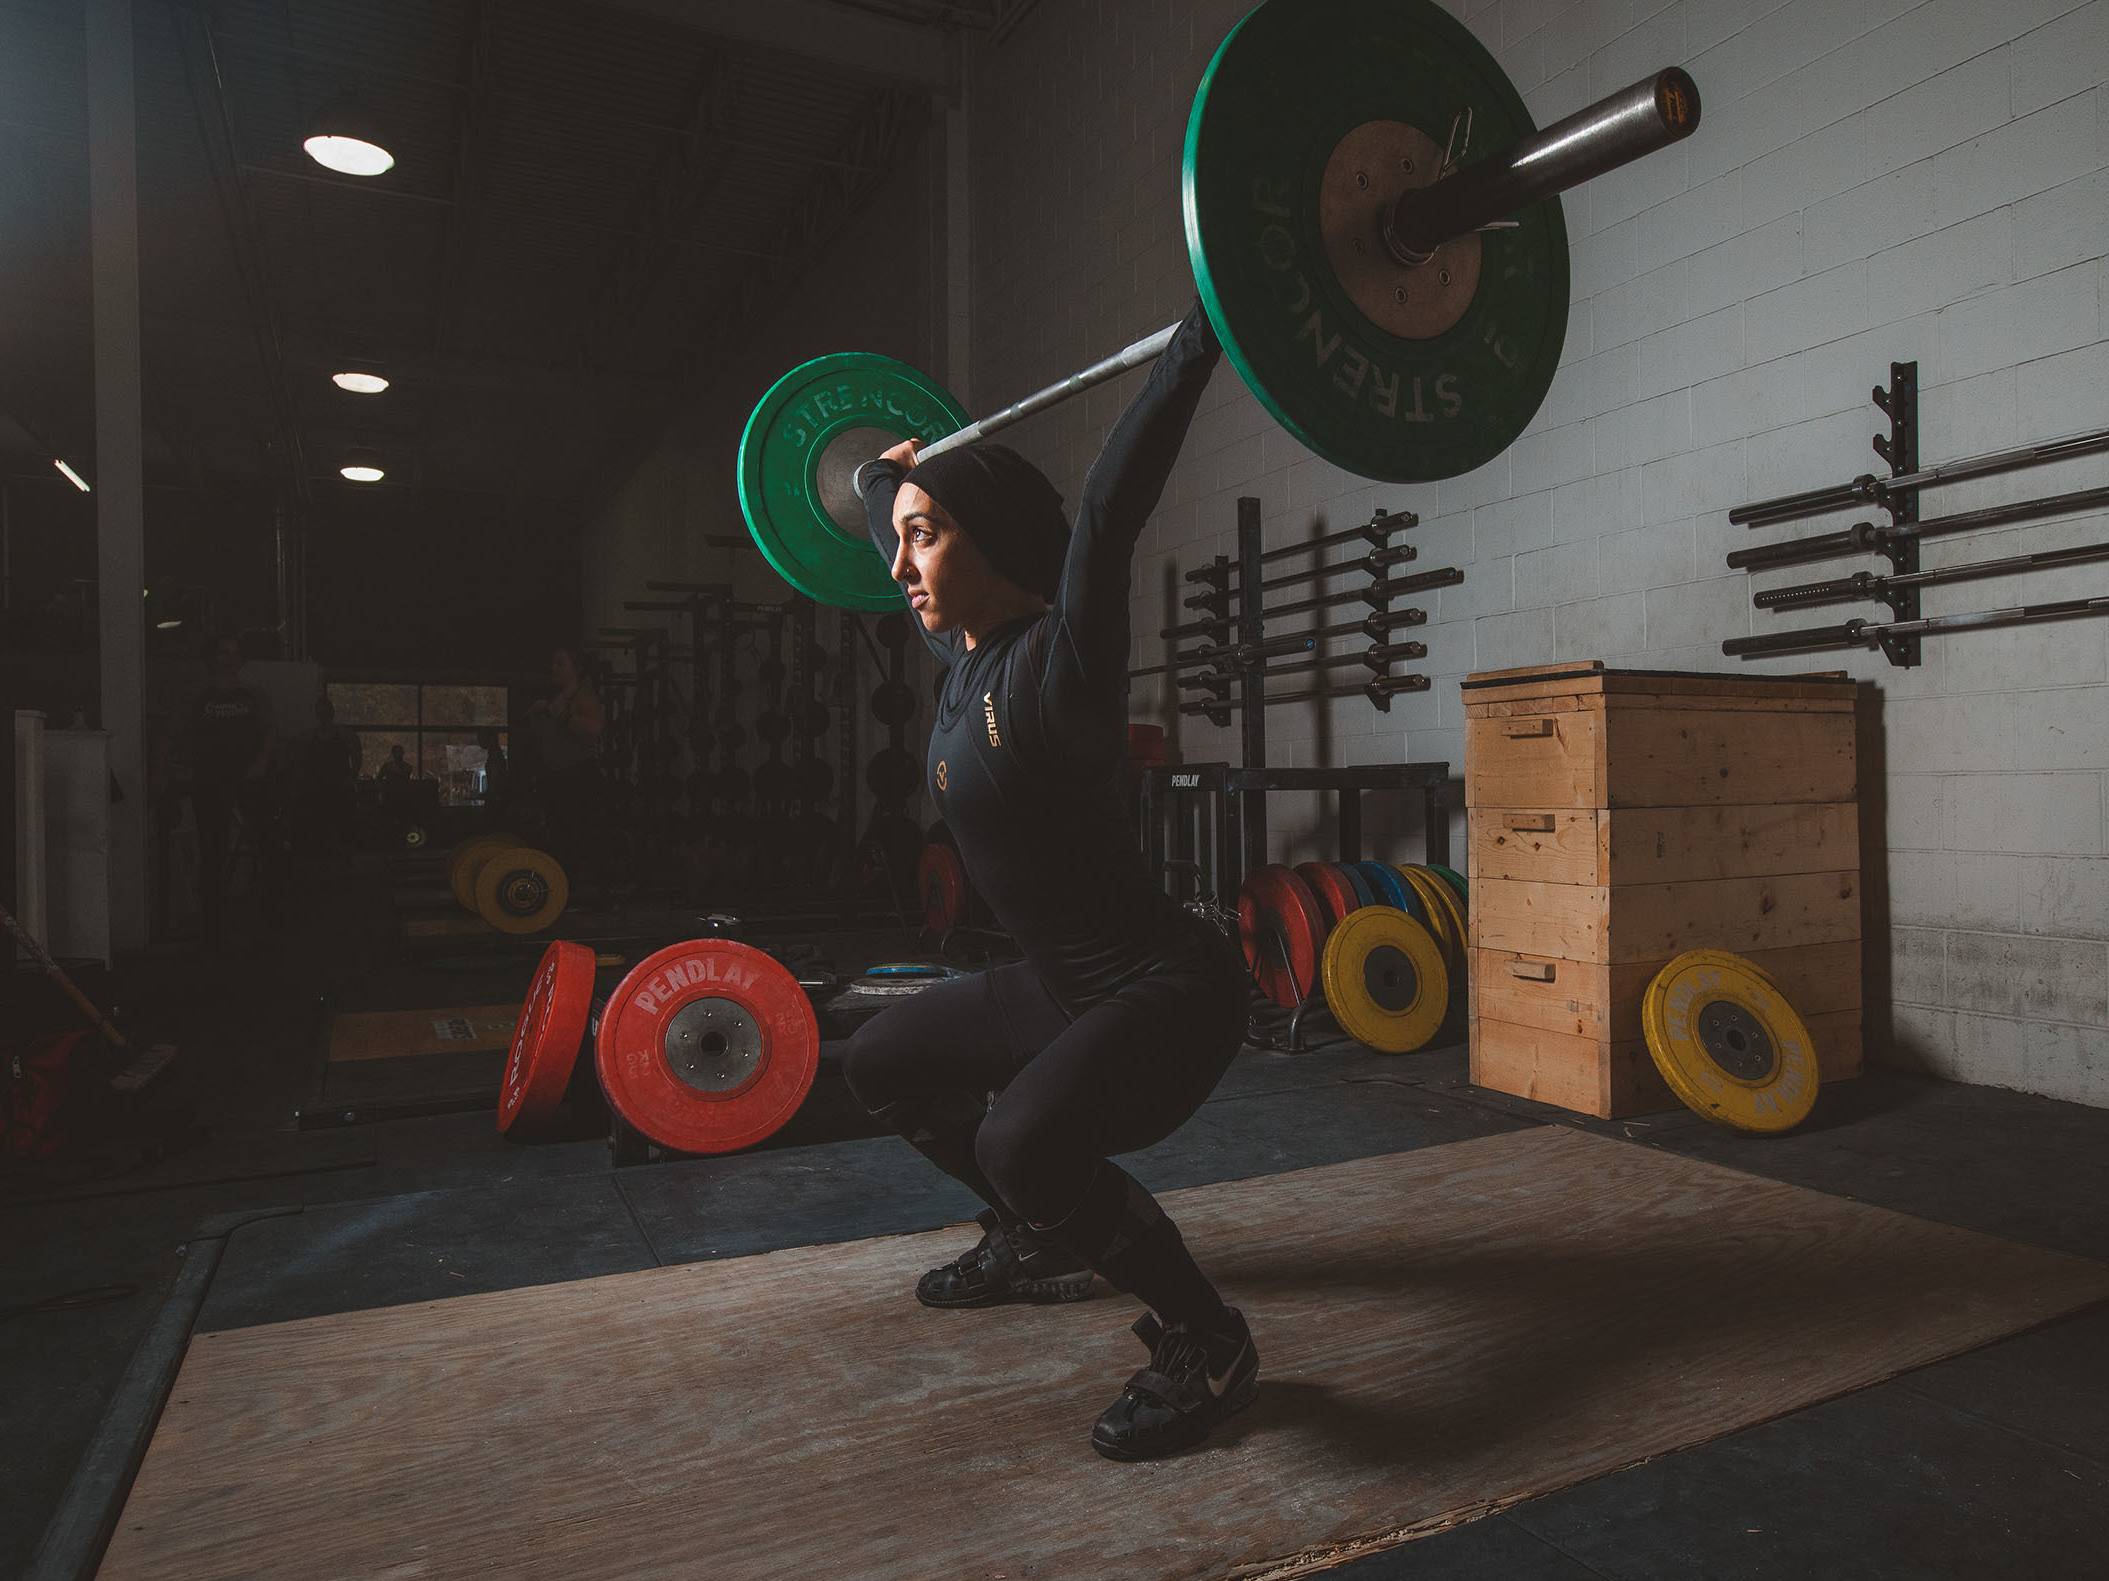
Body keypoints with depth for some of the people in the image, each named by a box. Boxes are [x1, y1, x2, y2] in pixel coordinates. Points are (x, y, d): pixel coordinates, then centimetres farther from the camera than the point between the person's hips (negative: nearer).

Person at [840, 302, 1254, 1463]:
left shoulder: (1059, 659, -18)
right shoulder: (965, 657, 5)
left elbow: (1111, 512, -31)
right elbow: (903, 544, 23)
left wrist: (1201, 341, -32)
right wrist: (885, 476, 38)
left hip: (1165, 988, -9)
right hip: (1057, 984, 10)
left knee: (1026, 1138, -35)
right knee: (880, 1065, 22)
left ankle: (1206, 1344, -8)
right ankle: (1039, 1245, 35)